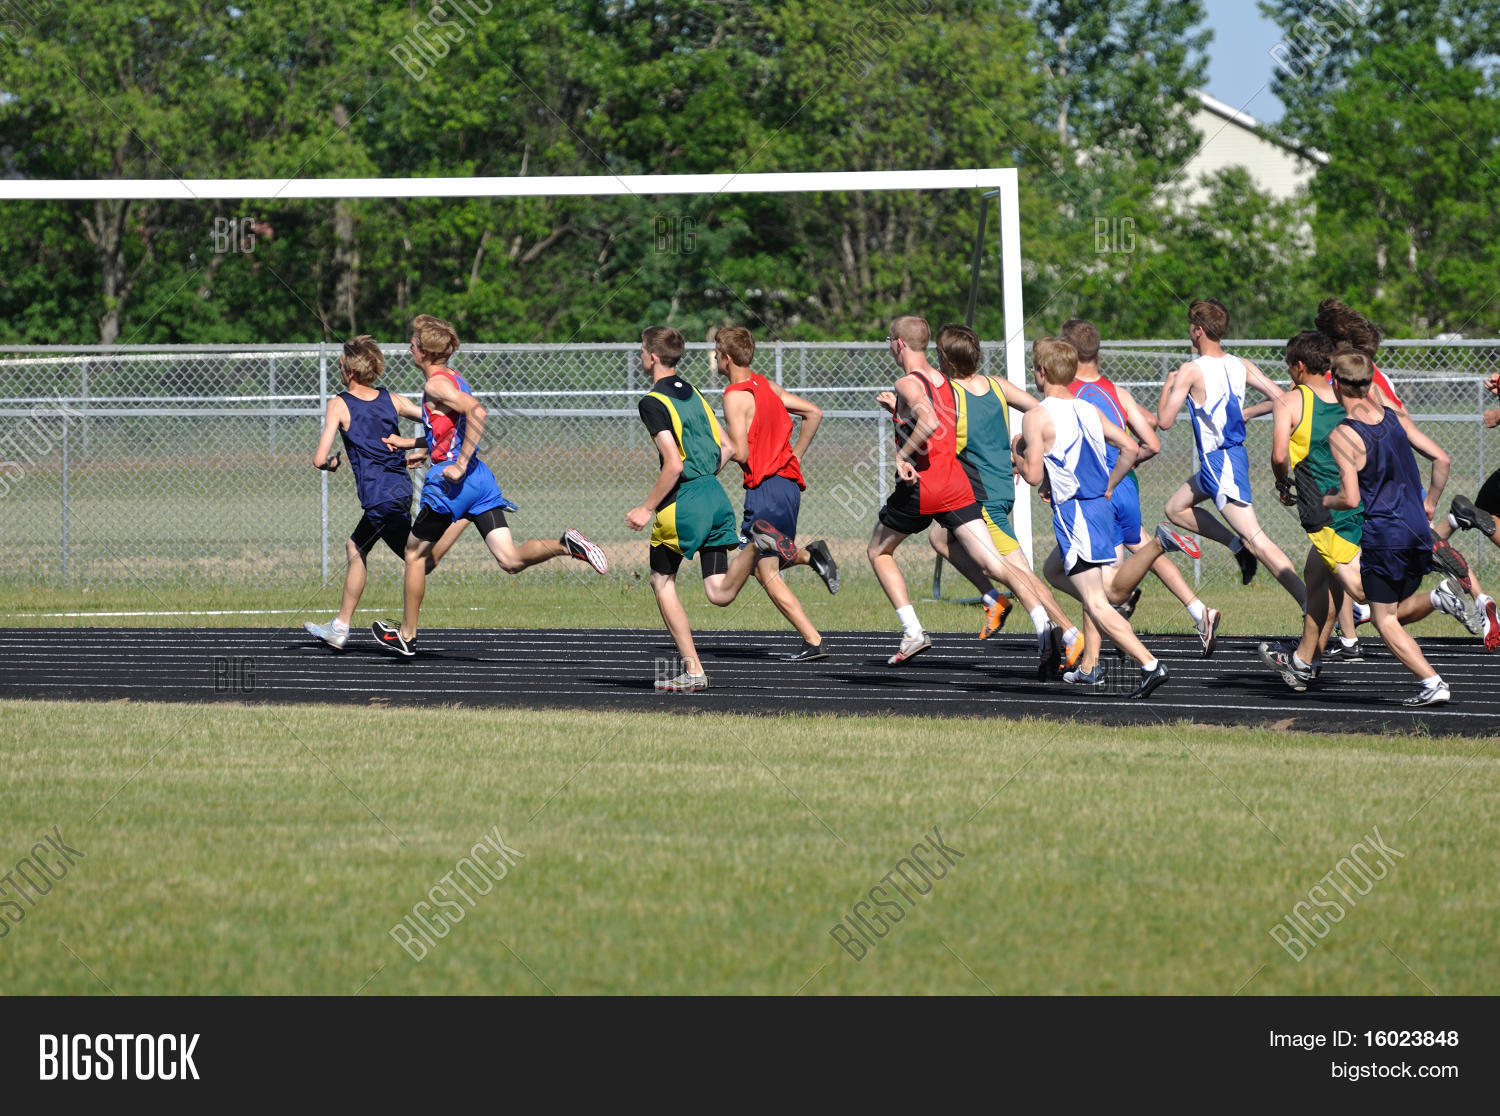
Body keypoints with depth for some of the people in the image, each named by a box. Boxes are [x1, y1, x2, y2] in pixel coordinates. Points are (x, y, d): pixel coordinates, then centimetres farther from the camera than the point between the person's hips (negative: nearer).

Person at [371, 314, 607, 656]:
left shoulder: (436, 384, -11)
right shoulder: (454, 379, 17)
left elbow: (477, 412, -27)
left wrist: (460, 464, -24)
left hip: (451, 482, -8)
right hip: (480, 478, 8)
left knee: (414, 553, 11)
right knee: (510, 559, -4)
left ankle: (406, 635, 20)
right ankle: (566, 545, -27)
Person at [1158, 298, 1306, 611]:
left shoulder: (1191, 371, -15)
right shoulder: (1241, 366, 3)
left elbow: (1164, 422, -13)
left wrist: (1167, 386, 4)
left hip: (1219, 463, -9)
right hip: (1235, 454, 9)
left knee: (1257, 542, -14)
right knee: (1176, 508, 26)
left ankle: (1309, 602, -22)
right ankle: (1239, 547, 15)